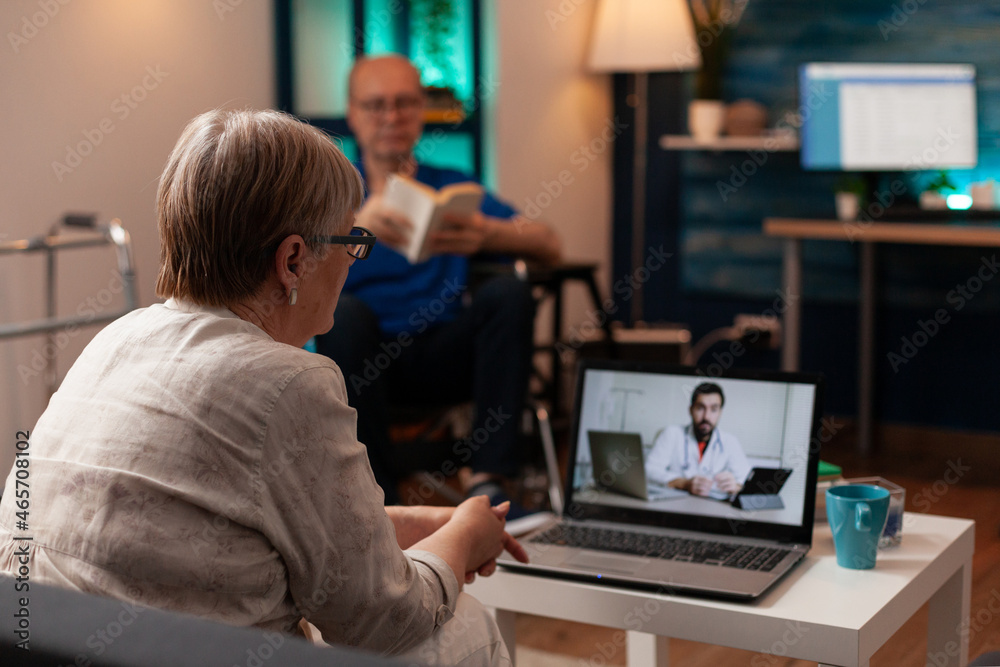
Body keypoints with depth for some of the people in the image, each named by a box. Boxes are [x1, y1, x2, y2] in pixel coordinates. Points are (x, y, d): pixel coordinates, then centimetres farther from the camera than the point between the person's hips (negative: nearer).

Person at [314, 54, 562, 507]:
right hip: (364, 362, -1)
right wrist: (356, 226, -31)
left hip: (444, 358, 2)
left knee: (509, 292, -23)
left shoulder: (453, 188, 17)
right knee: (345, 311, -31)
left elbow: (549, 247, 3)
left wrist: (489, 233, -20)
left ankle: (484, 477, -27)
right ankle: (377, 498, -29)